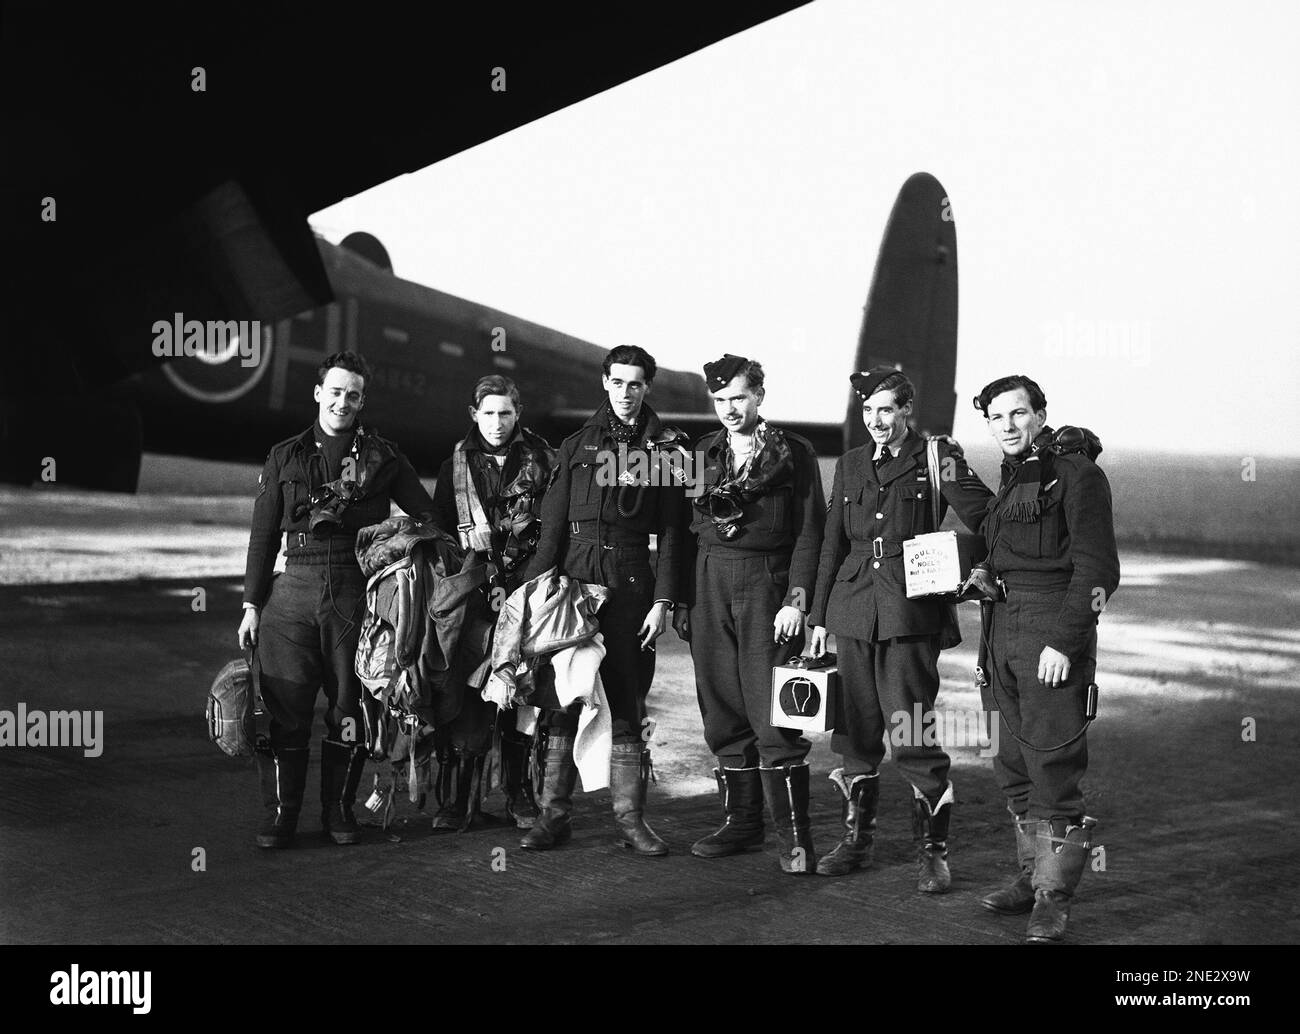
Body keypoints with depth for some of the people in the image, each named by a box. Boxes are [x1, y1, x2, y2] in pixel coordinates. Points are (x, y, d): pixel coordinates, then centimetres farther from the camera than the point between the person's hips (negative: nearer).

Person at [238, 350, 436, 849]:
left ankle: (339, 810, 15)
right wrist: (252, 604, 8)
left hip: (356, 592, 0)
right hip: (294, 589, 1)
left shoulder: (381, 458, 10)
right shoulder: (285, 458, 12)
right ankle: (280, 812, 7)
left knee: (349, 707, 3)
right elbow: (263, 536, 13)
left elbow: (432, 517, 13)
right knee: (284, 707, -3)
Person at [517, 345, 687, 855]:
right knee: (561, 698, 0)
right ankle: (554, 813, 6)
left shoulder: (663, 449, 7)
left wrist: (663, 600, -6)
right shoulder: (576, 446, 12)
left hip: (631, 583, -1)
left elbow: (670, 532, 3)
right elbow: (553, 526, 8)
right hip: (573, 577, 1)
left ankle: (629, 815, 8)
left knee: (627, 704, 3)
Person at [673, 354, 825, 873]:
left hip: (768, 586, -5)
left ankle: (794, 837, -4)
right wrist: (682, 598, 9)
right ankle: (740, 824, 19)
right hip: (709, 587, 5)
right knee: (723, 714, 8)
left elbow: (810, 532, -3)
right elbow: (687, 531, 16)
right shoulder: (702, 454, 14)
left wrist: (797, 600, -11)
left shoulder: (793, 454, 1)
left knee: (773, 717, -8)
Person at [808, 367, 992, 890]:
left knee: (914, 734, -6)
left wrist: (951, 478, -24)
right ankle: (856, 837, 24)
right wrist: (819, 616, 17)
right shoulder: (851, 464, 14)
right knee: (856, 730, 10)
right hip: (854, 608, 5)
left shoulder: (935, 458, 0)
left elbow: (984, 520, -7)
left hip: (909, 611, -5)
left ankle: (933, 850, 4)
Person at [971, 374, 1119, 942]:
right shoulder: (1014, 476, 17)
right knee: (1016, 764, 13)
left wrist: (1063, 641, -20)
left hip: (1054, 629, -9)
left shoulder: (1075, 471, -9)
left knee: (1052, 763, -6)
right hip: (1006, 626, 9)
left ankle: (1054, 897, 1)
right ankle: (1033, 875, 24)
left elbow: (1097, 569, -14)